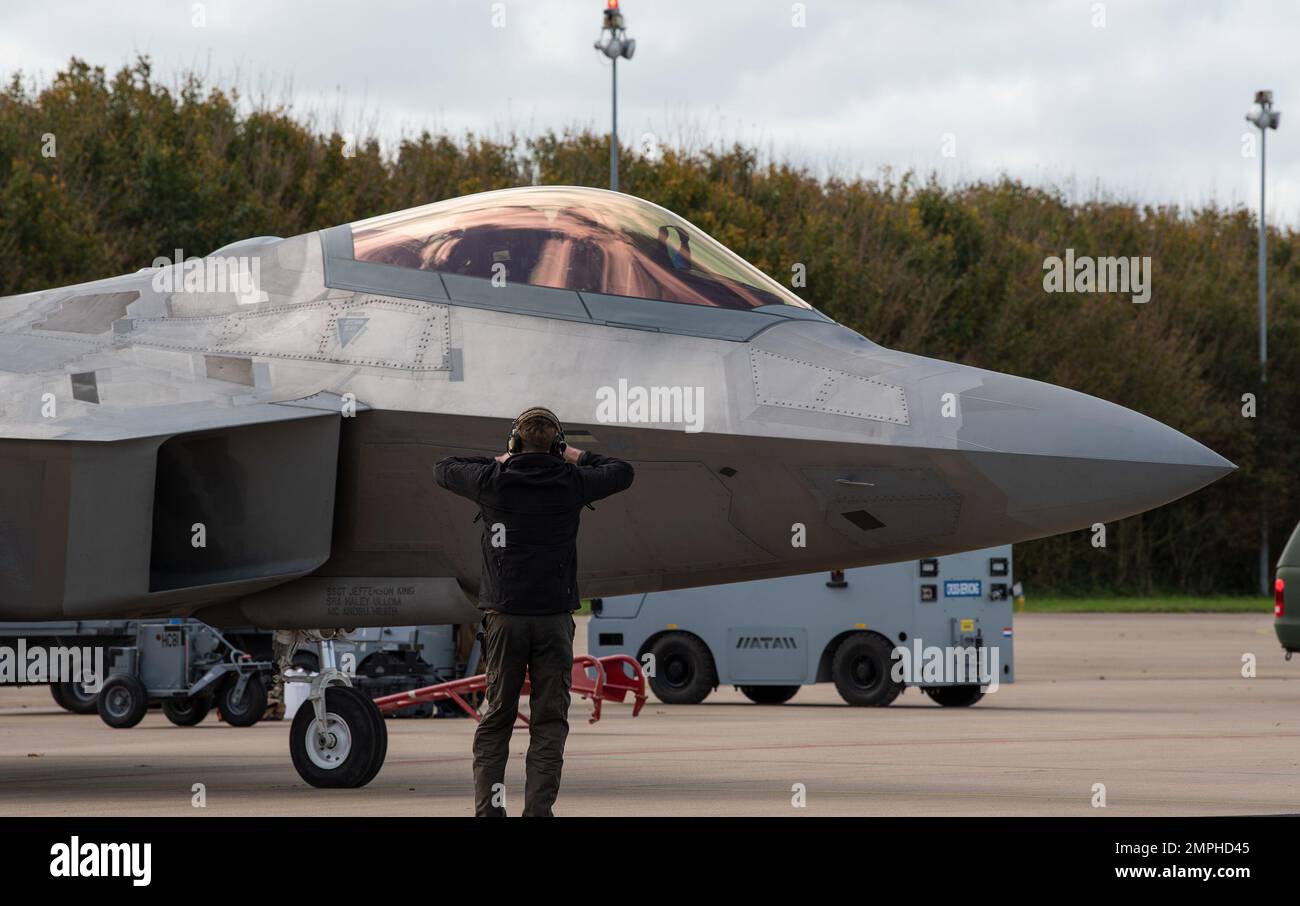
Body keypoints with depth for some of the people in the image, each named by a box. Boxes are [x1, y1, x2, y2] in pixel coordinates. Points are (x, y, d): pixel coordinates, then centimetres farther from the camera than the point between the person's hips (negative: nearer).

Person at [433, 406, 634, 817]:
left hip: (505, 616, 1)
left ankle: (489, 806, -1)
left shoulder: (493, 480, -1)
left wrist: (497, 461, 24)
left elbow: (443, 468, 18)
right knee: (549, 722, 3)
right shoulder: (570, 482, -1)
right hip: (554, 617, -1)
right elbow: (623, 473, 17)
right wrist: (581, 458, 29)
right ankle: (538, 809, -4)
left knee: (495, 719, 8)